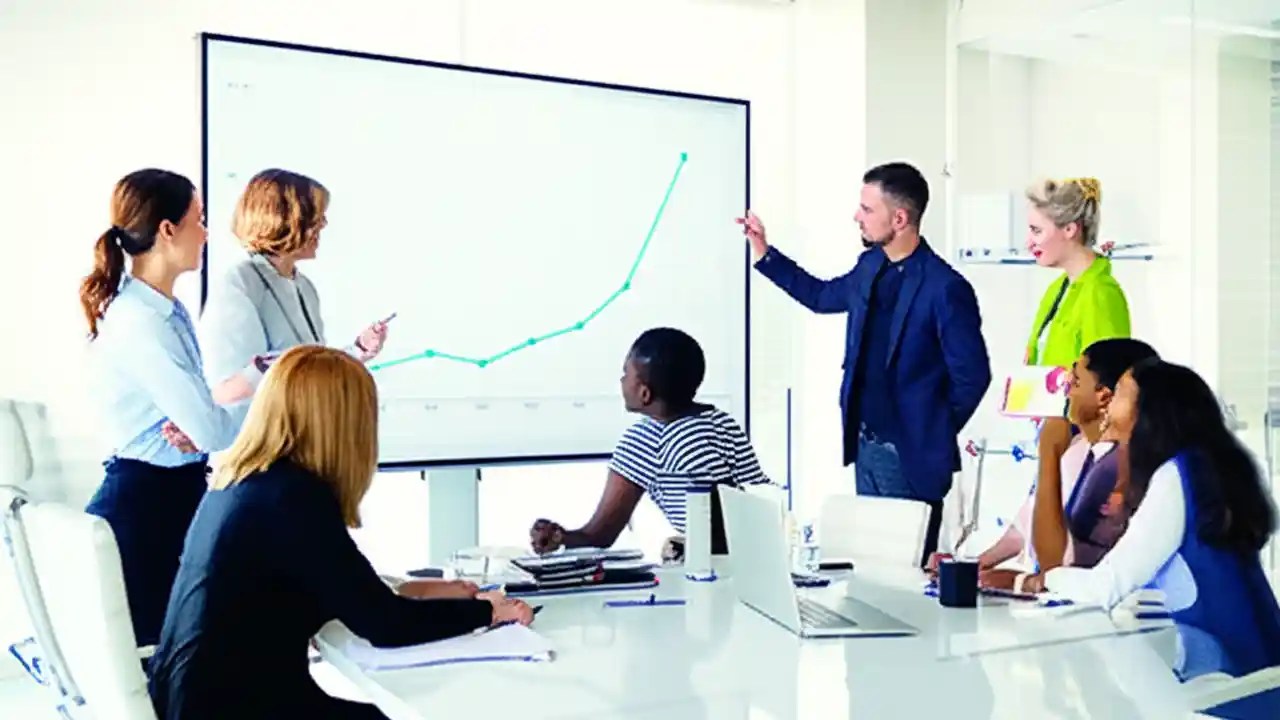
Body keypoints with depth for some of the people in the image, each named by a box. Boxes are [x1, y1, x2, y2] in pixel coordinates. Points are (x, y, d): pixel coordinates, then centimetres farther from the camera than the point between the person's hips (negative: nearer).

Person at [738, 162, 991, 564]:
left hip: (912, 455, -7)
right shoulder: (871, 266, 5)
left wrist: (938, 433, -3)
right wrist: (764, 254, 20)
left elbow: (973, 376, -14)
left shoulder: (945, 288, -19)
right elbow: (823, 296, 24)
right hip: (865, 446, 8)